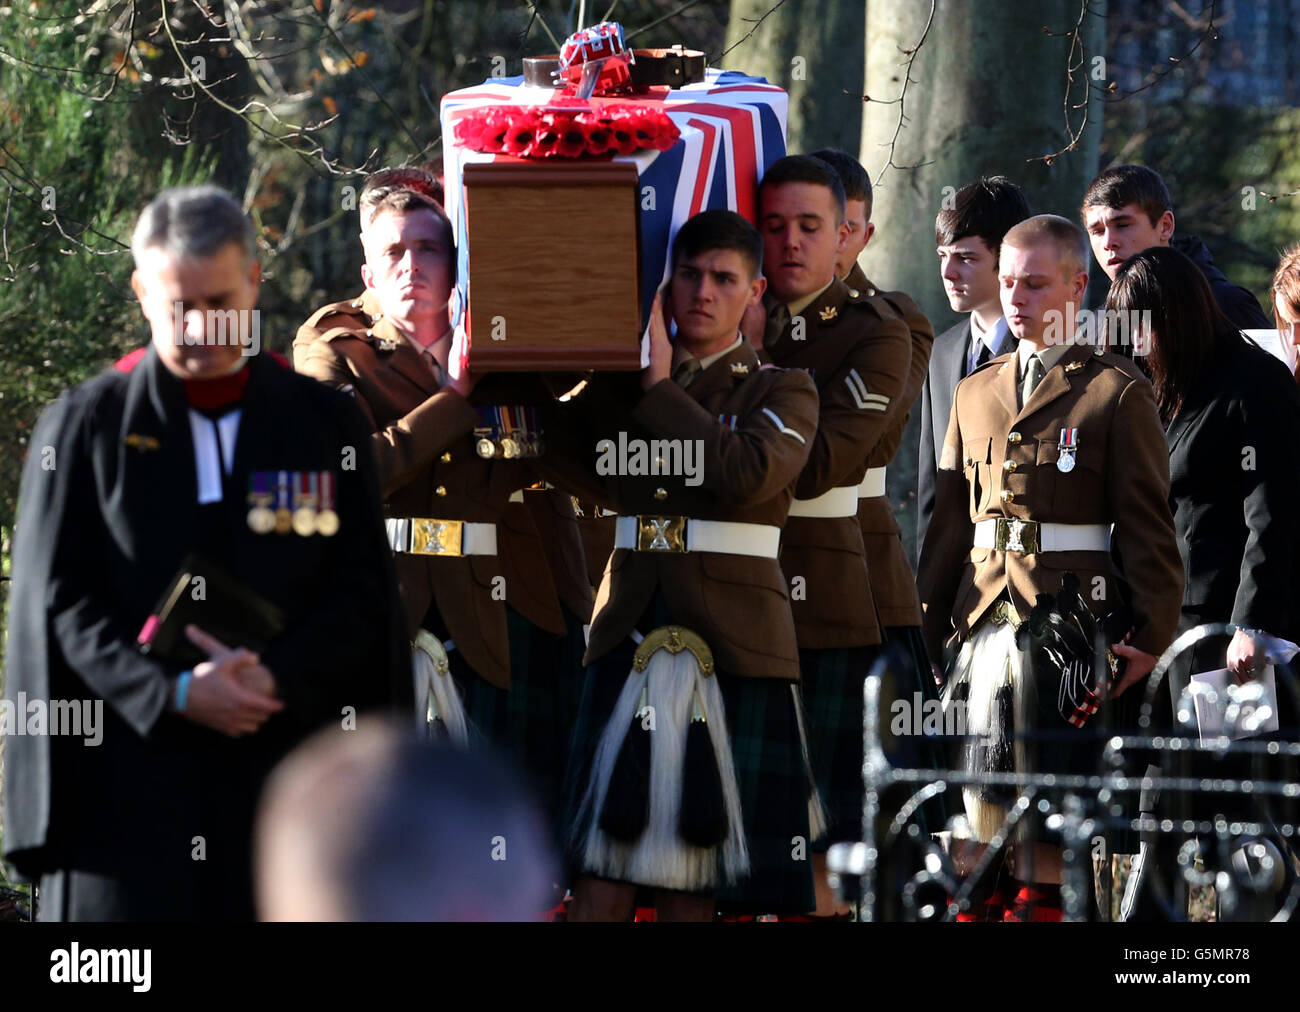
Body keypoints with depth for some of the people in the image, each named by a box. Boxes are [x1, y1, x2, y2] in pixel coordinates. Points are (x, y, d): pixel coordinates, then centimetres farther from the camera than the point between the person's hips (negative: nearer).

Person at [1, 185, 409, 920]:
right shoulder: (84, 426, 6)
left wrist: (276, 678, -13)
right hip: (130, 776, -1)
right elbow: (61, 602, 0)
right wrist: (172, 692, -15)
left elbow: (365, 593, 5)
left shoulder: (326, 424, 10)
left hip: (286, 771, 1)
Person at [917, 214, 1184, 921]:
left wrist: (1151, 637, -9)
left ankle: (1042, 903, -2)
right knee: (984, 783, 2)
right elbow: (949, 518, 19)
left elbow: (1147, 524, -2)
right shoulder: (976, 393, 17)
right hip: (985, 616, 5)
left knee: (1054, 782, -5)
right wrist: (923, 625, 14)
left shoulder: (1117, 392, 1)